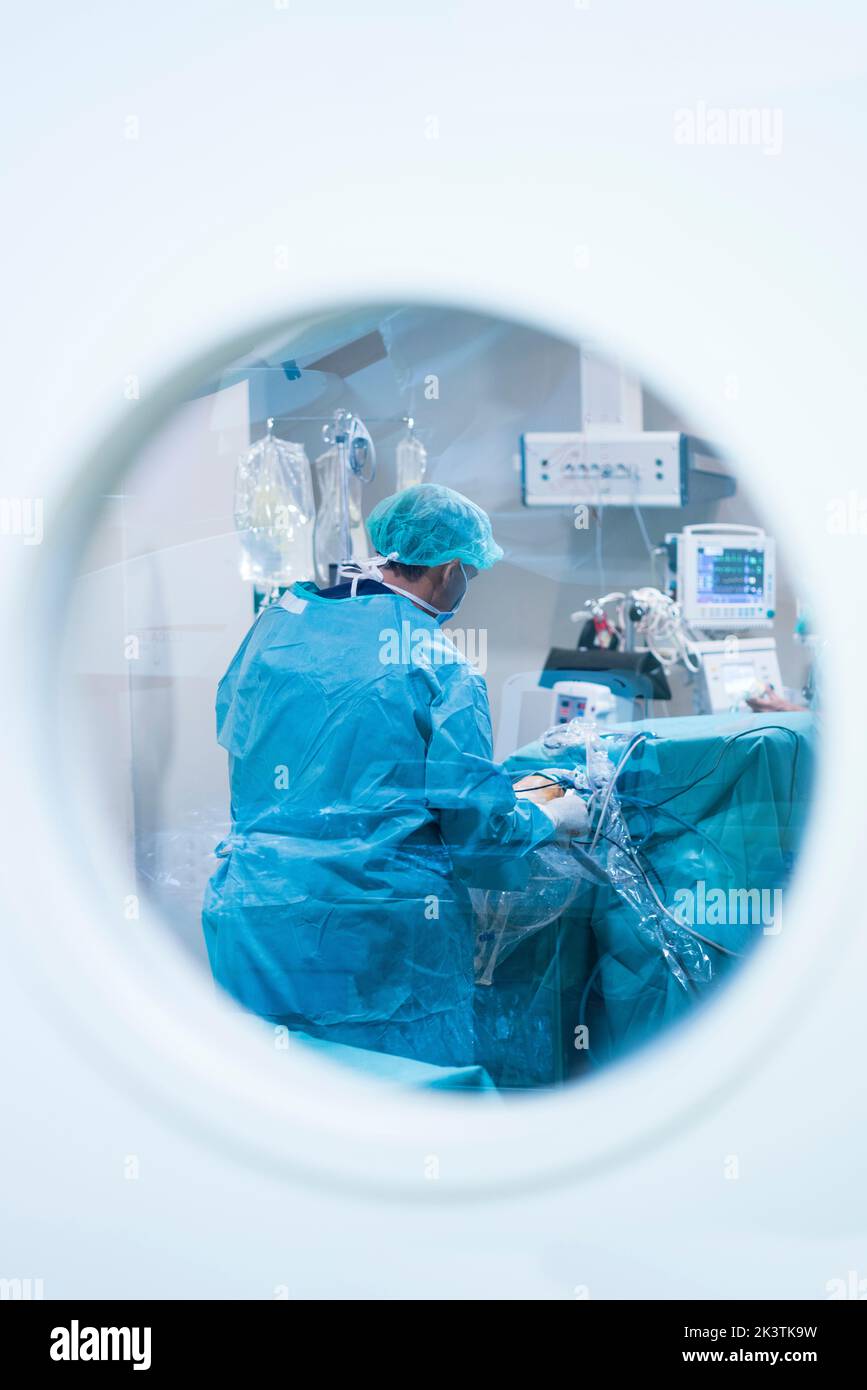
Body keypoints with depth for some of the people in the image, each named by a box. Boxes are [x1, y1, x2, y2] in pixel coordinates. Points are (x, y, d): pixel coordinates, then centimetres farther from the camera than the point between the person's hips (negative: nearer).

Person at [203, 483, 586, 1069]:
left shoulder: (276, 625, 6)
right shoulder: (443, 669, -8)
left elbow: (231, 734, 20)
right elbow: (477, 820, -8)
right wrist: (554, 818, 12)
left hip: (254, 923, 5)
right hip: (386, 935, -5)